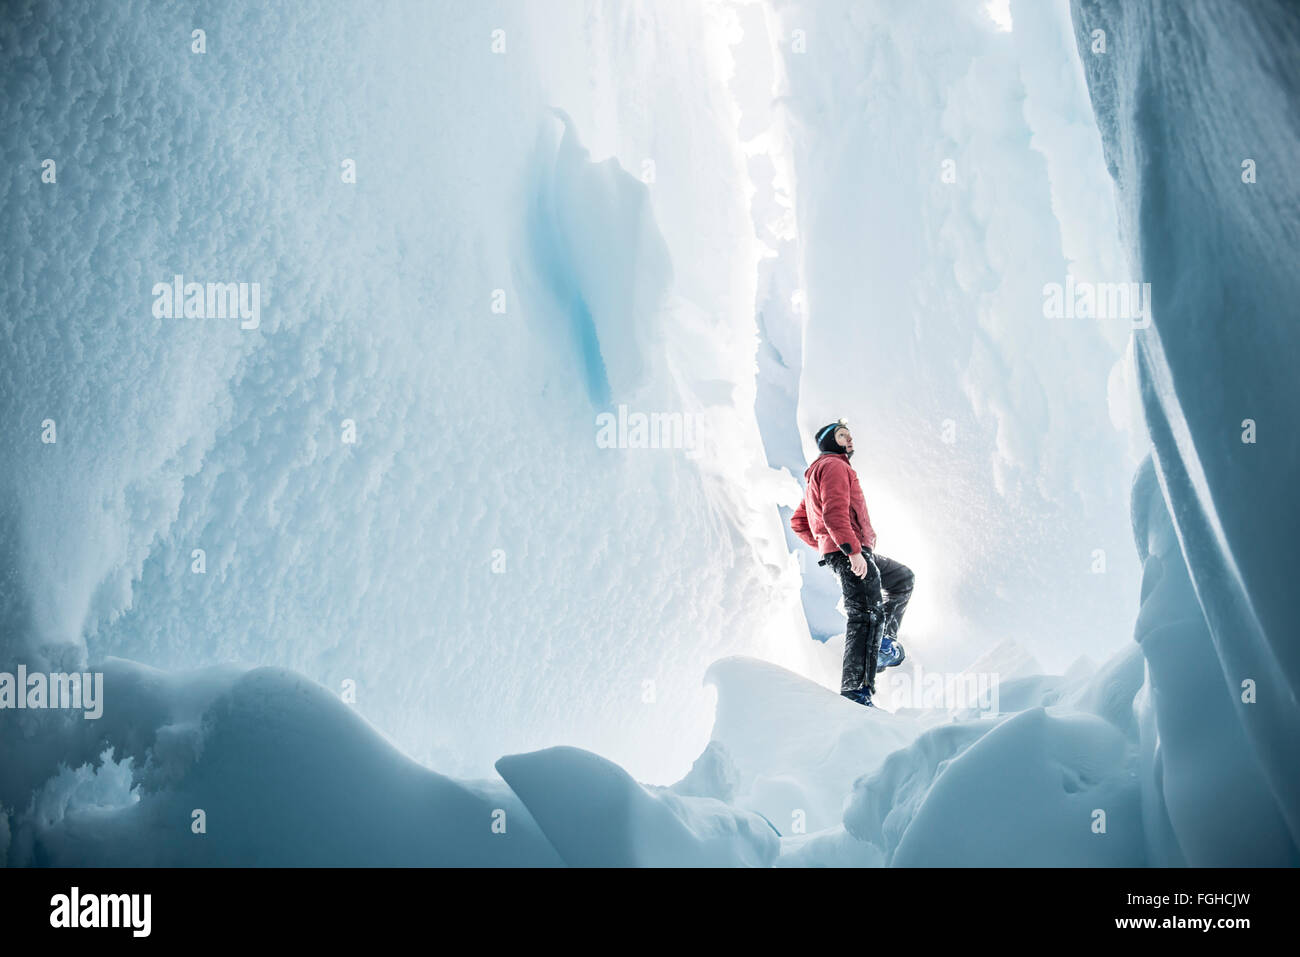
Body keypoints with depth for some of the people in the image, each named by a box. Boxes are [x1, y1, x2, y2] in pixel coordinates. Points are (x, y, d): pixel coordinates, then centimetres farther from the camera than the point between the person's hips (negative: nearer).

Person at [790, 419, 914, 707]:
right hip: (850, 553, -11)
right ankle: (856, 690, -28)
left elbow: (798, 522, 30)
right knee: (867, 615, -20)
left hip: (851, 552, 11)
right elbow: (834, 513, -21)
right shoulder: (834, 466, -5)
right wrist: (852, 550, -27)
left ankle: (885, 640, 21)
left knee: (903, 578, 26)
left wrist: (825, 545, 22)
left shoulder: (818, 473, 28)